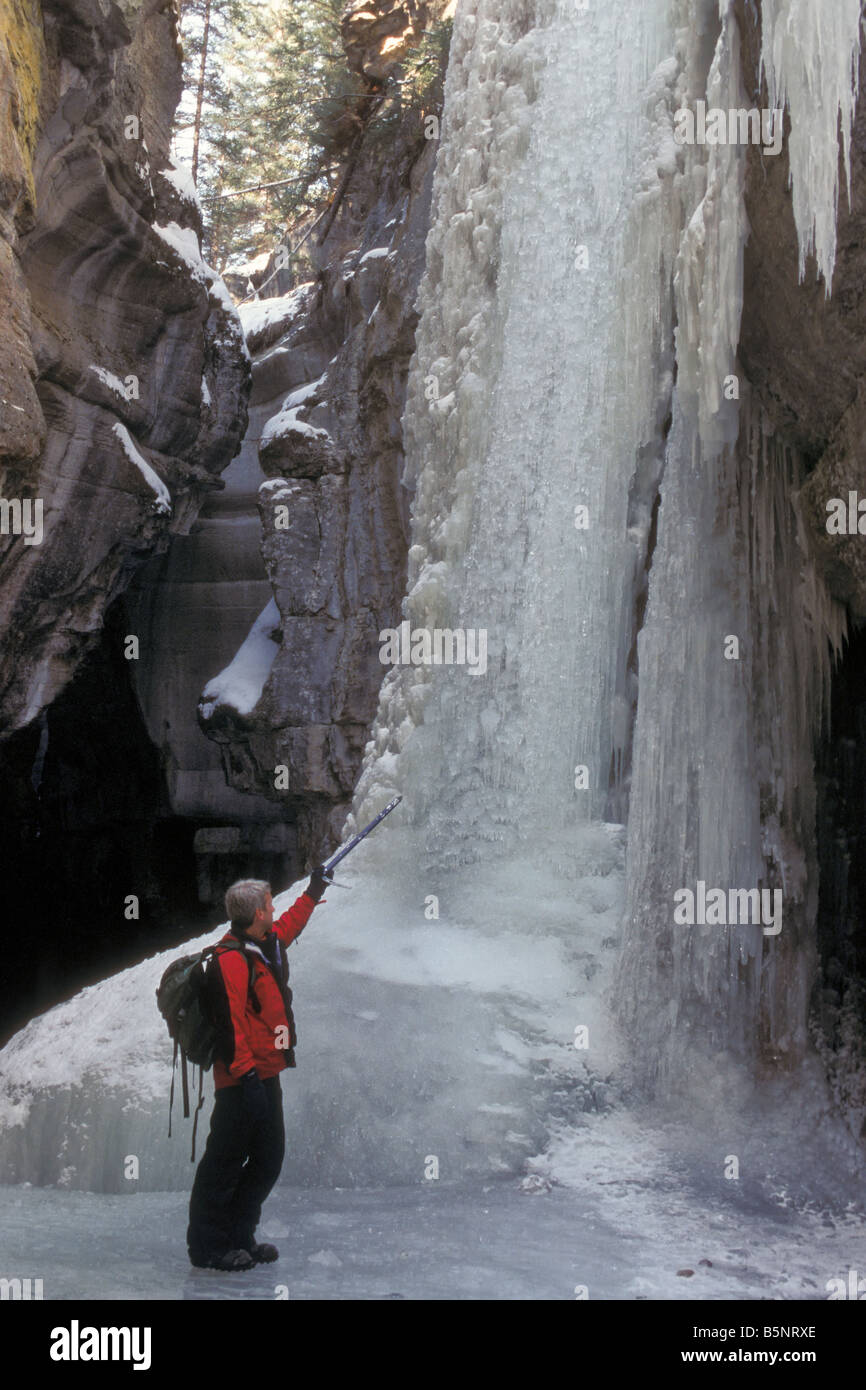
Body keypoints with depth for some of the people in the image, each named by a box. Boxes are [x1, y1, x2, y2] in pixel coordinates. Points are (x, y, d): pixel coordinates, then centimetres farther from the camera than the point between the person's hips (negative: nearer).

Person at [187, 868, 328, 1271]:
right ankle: (208, 1248, 9)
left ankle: (239, 1237, 25)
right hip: (243, 1081, -10)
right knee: (224, 1163, -1)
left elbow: (288, 926, 34)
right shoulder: (230, 960, -19)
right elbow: (230, 1022, -24)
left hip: (265, 1075, 10)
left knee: (268, 1160, 14)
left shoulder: (266, 945, 11)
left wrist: (312, 893, 45)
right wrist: (244, 1071, -26)